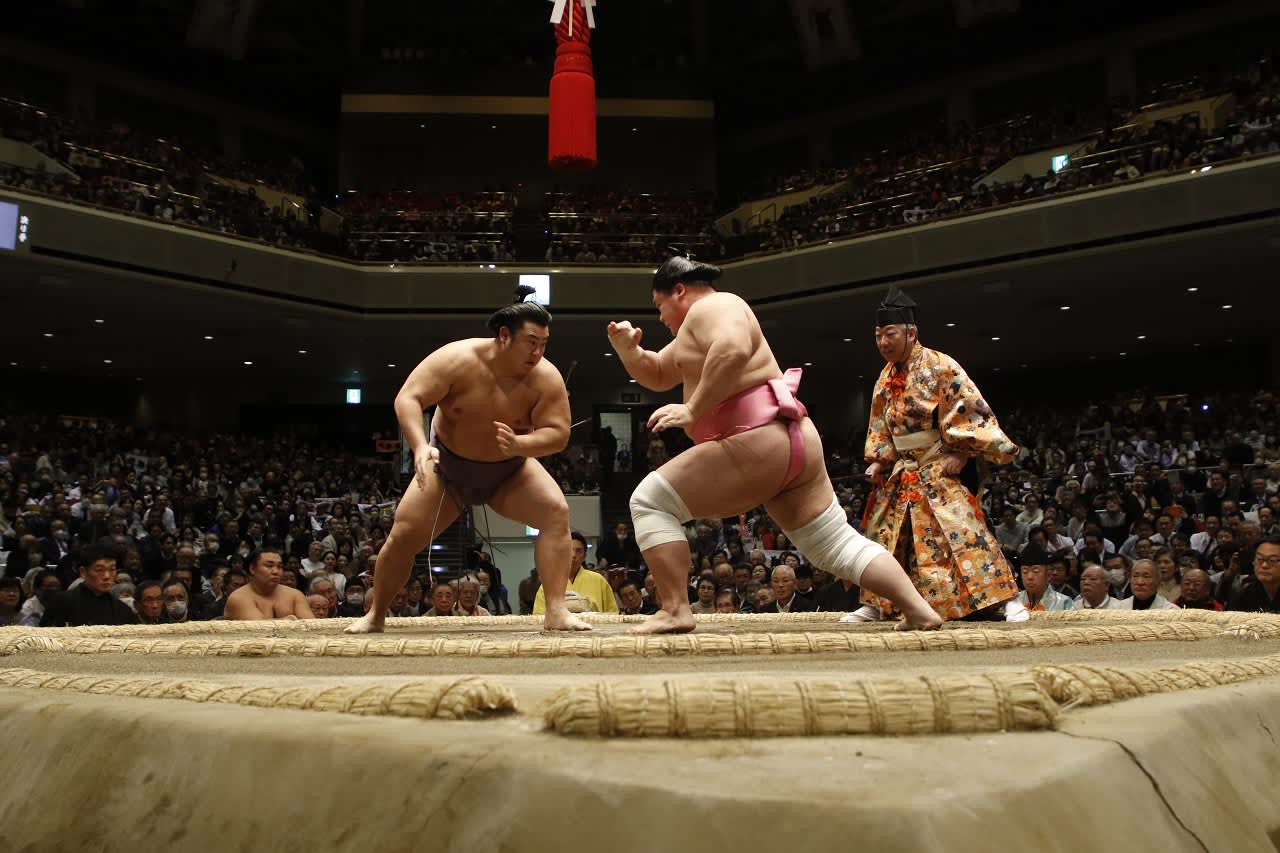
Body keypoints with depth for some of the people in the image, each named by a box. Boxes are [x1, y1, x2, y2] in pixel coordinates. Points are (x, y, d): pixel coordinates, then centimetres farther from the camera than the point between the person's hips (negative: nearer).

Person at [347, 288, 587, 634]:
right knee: (403, 534, -6)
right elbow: (407, 398, -26)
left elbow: (558, 433, -22)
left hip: (510, 472, 1)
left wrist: (519, 445, -42)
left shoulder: (545, 377, -21)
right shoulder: (457, 359, -24)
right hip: (447, 467, 0)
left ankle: (556, 611, -22)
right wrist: (420, 446, -42)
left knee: (556, 511, -24)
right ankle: (375, 615, 17)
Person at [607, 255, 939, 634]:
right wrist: (627, 348, 13)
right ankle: (920, 611, 10)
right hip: (793, 445, 11)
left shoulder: (709, 306, -4)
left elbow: (733, 349, -27)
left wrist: (693, 410, -23)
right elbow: (657, 375, 32)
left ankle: (675, 609, -10)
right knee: (838, 545, 15)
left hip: (756, 446, -11)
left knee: (649, 502, -5)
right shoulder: (701, 325, 28)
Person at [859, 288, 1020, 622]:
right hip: (902, 472, 8)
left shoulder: (940, 366, -12)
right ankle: (877, 603, 19)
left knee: (960, 534, -15)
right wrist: (877, 460, 5)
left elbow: (972, 410, -15)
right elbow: (880, 425, 17)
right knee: (886, 535, 9)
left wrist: (960, 455, -20)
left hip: (941, 469, -7)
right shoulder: (886, 377, 10)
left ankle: (1001, 598, -9)